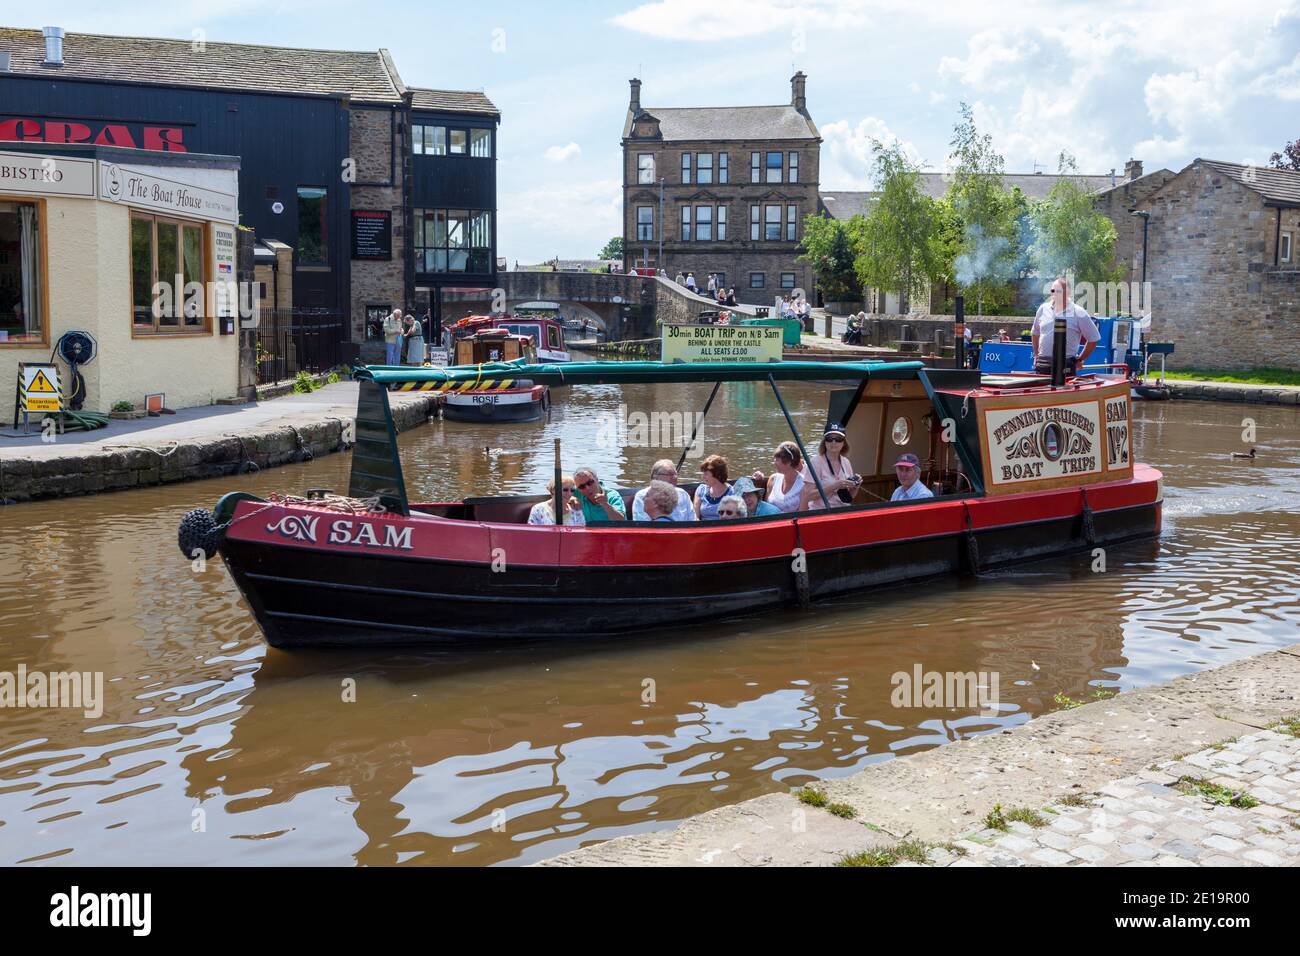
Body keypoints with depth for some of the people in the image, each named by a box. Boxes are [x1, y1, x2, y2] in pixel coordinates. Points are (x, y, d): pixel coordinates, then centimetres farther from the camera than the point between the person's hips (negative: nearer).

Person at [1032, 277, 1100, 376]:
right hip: (1042, 364, 4)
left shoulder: (1078, 313, -1)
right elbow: (1035, 333, 25)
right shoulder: (1043, 309, 11)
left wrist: (1080, 360, 6)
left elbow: (1093, 338, 5)